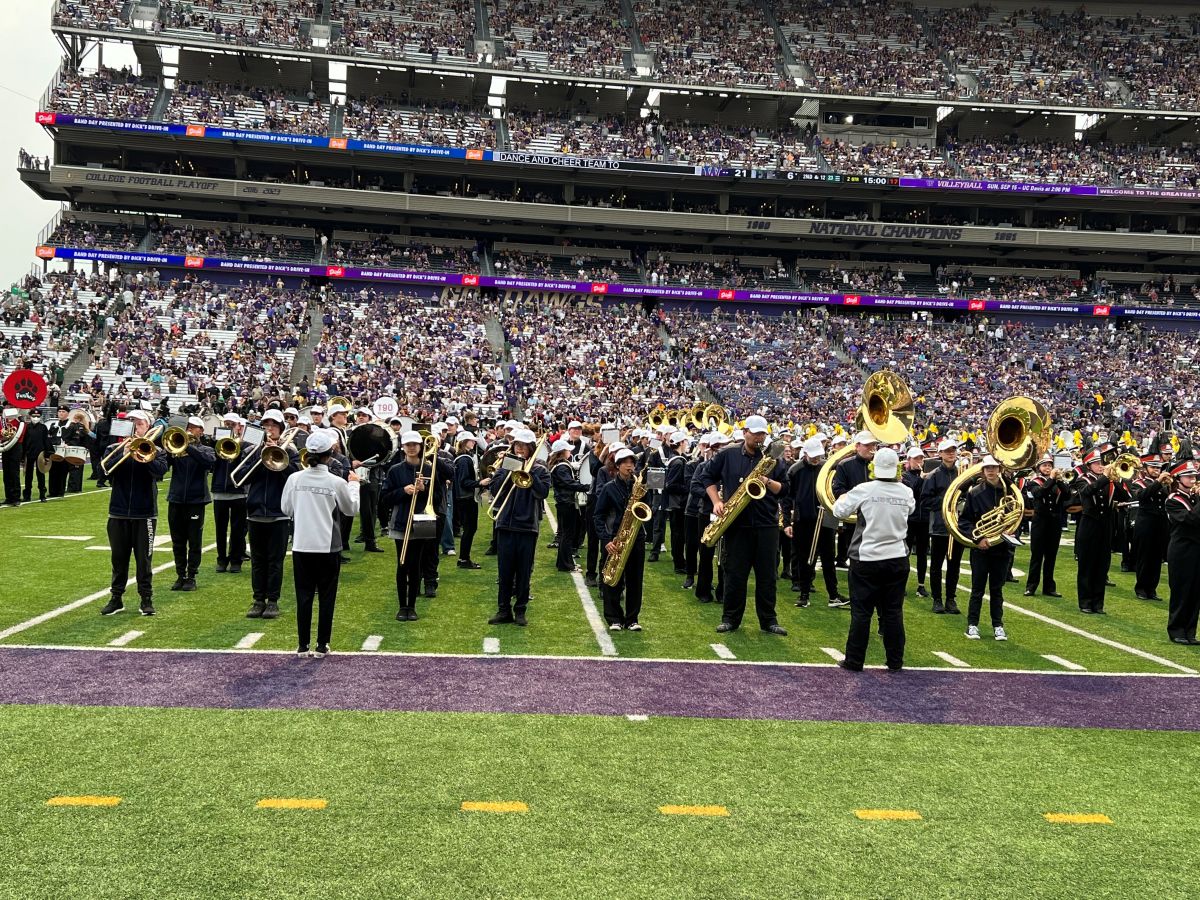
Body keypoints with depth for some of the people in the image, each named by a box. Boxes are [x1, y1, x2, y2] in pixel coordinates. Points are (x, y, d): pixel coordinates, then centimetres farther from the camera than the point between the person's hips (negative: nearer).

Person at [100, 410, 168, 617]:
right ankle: (116, 598, 18)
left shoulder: (154, 451, 2)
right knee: (119, 558, 9)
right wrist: (125, 455, -22)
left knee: (144, 558, 3)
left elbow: (160, 470, -17)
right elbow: (104, 468, -11)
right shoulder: (115, 449, 7)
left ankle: (146, 599, 11)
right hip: (118, 513, 2)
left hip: (144, 514, -2)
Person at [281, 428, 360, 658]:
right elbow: (351, 509, 2)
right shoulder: (336, 482, -12)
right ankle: (322, 646, 11)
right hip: (328, 546, -2)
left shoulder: (294, 479, -5)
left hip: (301, 545, 2)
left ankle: (302, 645, 13)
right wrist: (353, 484, 15)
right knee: (326, 597, 8)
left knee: (304, 596, 9)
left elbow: (285, 509, 6)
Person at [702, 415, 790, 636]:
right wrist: (716, 502, -1)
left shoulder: (773, 458, 6)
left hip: (766, 524, 1)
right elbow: (708, 477, 12)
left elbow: (785, 488, 4)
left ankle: (768, 620, 13)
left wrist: (768, 481, -15)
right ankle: (730, 618, 14)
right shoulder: (727, 455, 4)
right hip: (736, 524, -1)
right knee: (735, 574, 3)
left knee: (767, 575, 5)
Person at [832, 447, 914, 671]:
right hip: (897, 559, 3)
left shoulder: (863, 490, -13)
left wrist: (843, 498, 17)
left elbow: (839, 511, -2)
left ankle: (854, 661, 8)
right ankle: (895, 661, 16)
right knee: (893, 611, 10)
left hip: (867, 559, -3)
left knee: (861, 612, 4)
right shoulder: (906, 492, -2)